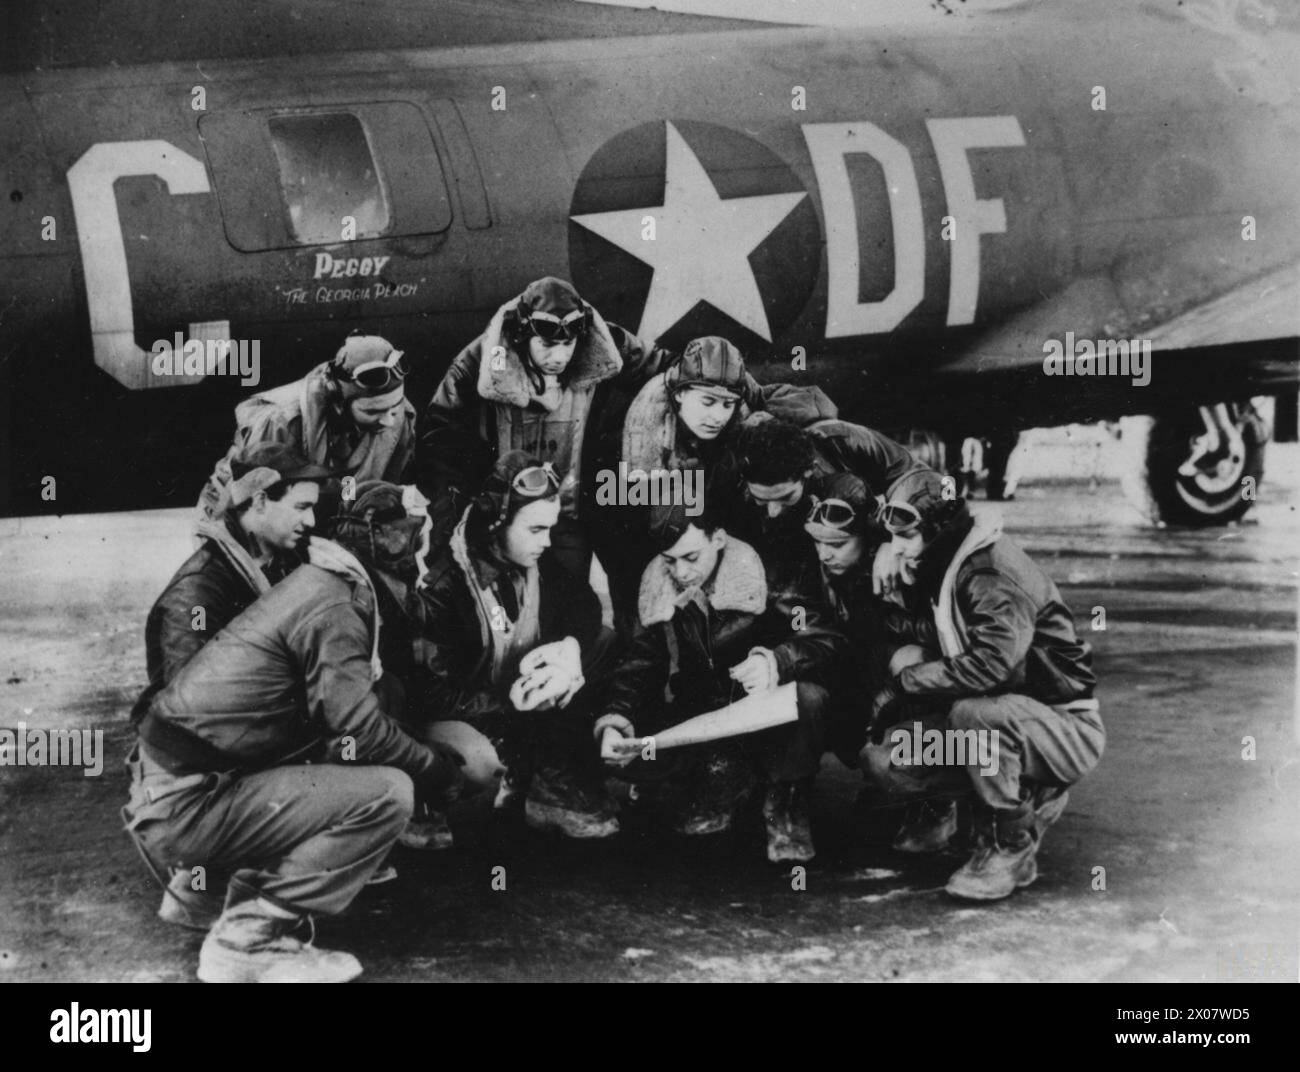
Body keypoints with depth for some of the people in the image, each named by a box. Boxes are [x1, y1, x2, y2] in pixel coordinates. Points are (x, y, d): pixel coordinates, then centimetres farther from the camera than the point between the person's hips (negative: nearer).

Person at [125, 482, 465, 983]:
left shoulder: (321, 581, 17)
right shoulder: (334, 603, -14)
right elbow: (360, 729, -18)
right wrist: (433, 767, -1)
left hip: (166, 781, 10)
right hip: (185, 805, -10)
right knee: (388, 794, -16)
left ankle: (201, 879, 14)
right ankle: (246, 942, -13)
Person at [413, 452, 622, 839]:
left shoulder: (533, 559, -5)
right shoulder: (443, 583, -25)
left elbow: (584, 602, 7)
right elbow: (436, 693, -24)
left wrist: (572, 643, -16)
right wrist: (512, 701, -29)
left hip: (517, 691, 8)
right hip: (460, 714, -8)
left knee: (605, 642, -2)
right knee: (476, 763, -41)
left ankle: (557, 782, -5)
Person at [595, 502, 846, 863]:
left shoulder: (763, 579, -14)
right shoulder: (658, 595, -3)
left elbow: (827, 643, -21)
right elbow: (638, 666, -4)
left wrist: (776, 662, -43)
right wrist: (615, 720, -26)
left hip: (769, 720, -3)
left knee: (807, 697, -36)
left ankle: (786, 807, -9)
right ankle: (724, 779, 5)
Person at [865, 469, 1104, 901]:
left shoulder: (996, 576, -23)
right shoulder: (932, 573, 5)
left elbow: (991, 662, -36)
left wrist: (905, 684, -28)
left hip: (1068, 728, -9)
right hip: (1002, 718, 9)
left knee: (976, 712, -38)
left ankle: (1011, 849, -18)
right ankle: (1030, 794, 12)